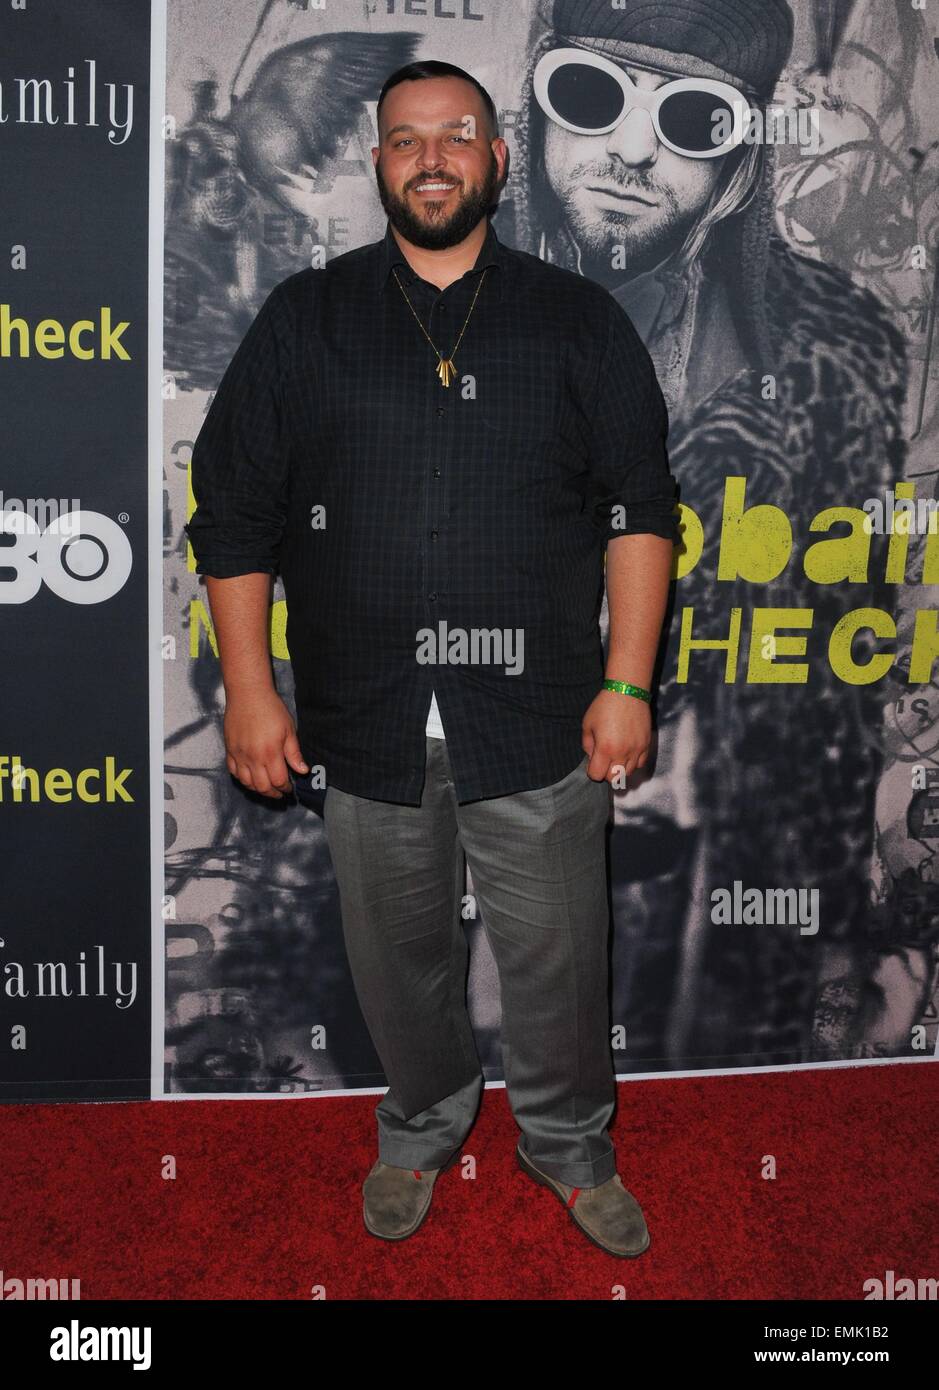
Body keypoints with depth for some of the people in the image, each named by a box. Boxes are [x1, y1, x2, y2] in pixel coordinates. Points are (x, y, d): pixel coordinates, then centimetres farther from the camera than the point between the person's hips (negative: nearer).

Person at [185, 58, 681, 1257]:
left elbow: (638, 508, 3)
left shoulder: (577, 322, 5)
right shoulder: (304, 319, 5)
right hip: (365, 725, 1)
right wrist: (249, 693, -1)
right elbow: (233, 514, 4)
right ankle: (421, 1129, 41)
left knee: (556, 956, 9)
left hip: (537, 725, 0)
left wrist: (627, 685, -4)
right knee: (398, 954, 15)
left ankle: (569, 1141, 35)